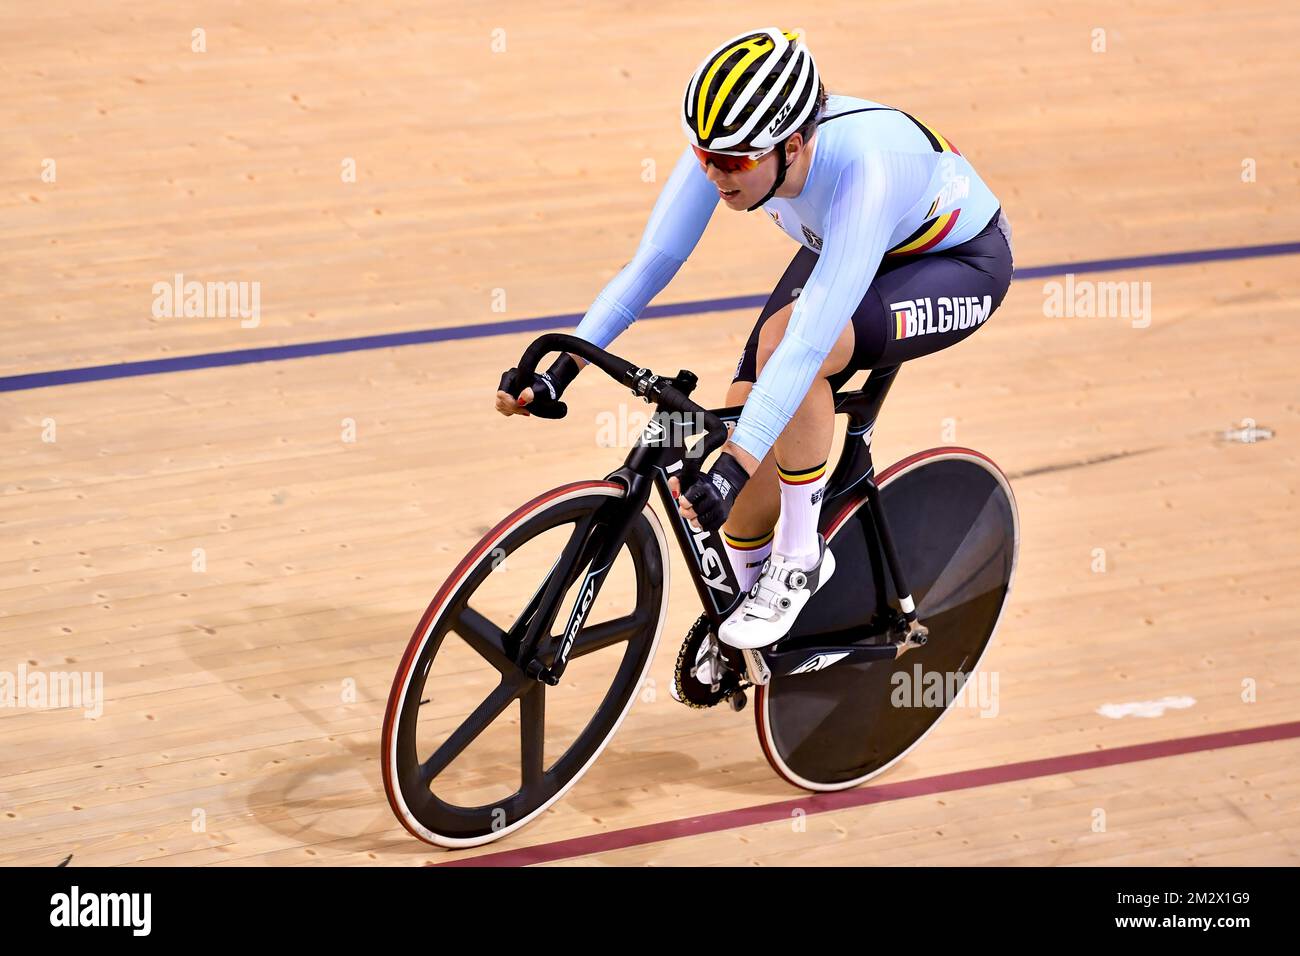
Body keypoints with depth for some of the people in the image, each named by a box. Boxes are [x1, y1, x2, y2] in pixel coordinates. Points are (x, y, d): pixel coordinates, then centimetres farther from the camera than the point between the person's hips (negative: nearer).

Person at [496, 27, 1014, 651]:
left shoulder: (863, 166, -42)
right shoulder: (726, 147, -25)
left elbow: (810, 338, -47)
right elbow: (652, 260, -20)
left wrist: (733, 467, -52)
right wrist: (558, 371, -29)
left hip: (961, 264, -6)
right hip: (842, 250, 6)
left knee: (784, 338, -33)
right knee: (743, 420, -10)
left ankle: (799, 557, -14)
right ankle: (747, 596, 17)